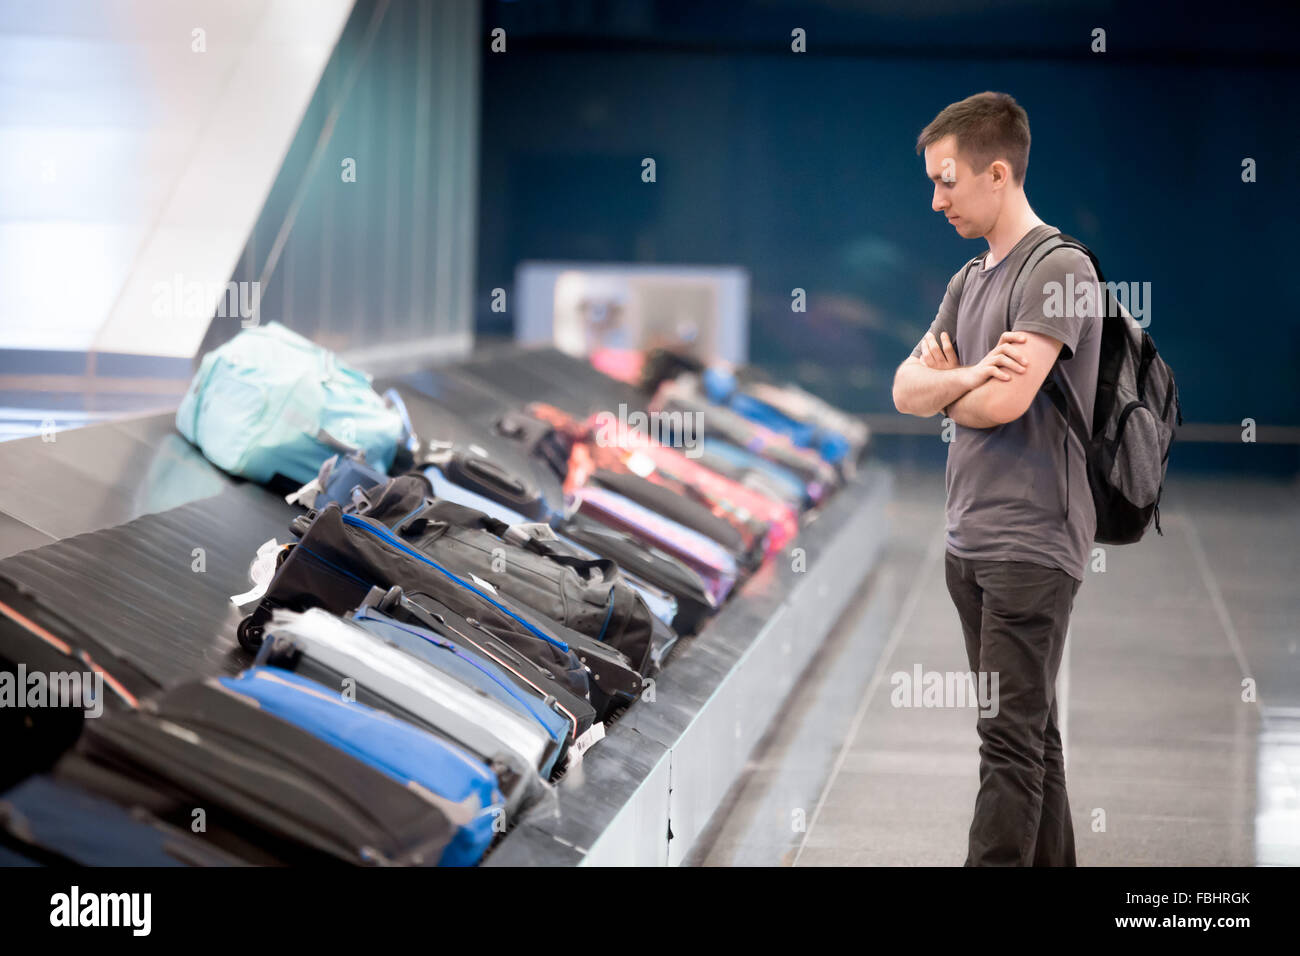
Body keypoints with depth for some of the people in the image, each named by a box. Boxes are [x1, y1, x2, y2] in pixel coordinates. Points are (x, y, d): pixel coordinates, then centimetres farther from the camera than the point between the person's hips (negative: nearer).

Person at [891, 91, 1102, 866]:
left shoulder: (1059, 269, -10)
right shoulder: (969, 281, 16)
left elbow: (1005, 401, -20)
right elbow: (906, 389, 8)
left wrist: (941, 386, 2)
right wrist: (968, 376, -13)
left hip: (1031, 544, -8)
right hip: (970, 541, 8)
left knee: (1013, 738, -8)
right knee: (1031, 732, 12)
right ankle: (1052, 862, 18)